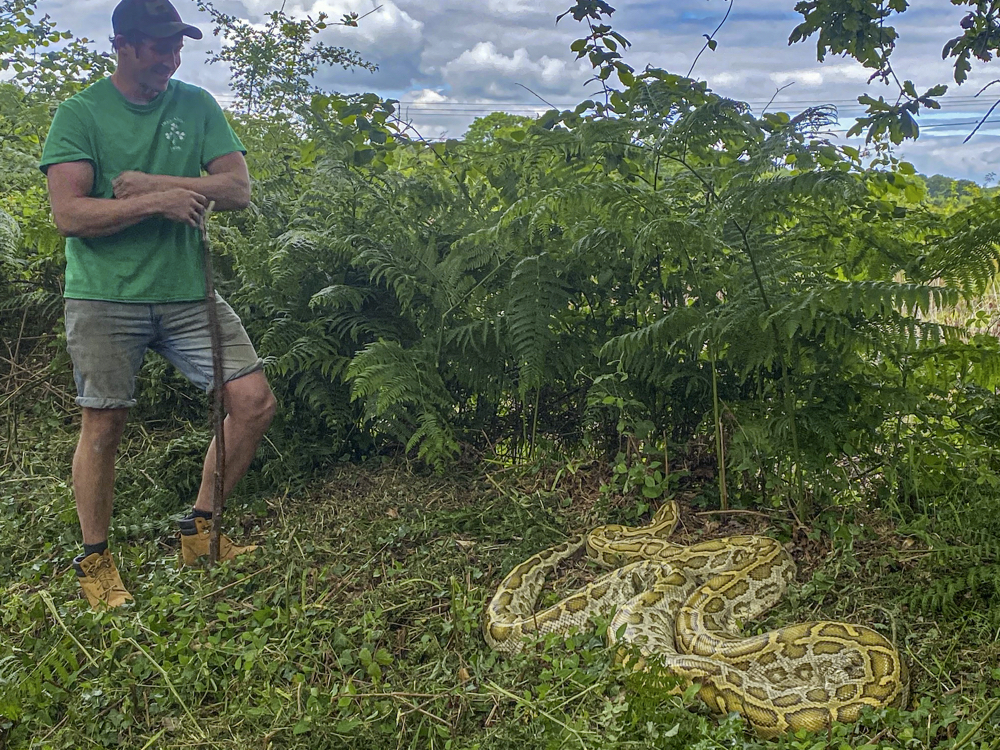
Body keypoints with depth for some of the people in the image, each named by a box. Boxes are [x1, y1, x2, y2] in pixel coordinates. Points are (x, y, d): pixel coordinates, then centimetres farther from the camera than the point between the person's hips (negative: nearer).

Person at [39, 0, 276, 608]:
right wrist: (157, 203, -18)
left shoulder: (197, 106, 9)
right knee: (104, 425, 1)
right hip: (105, 294, -3)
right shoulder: (80, 113, 0)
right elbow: (70, 215, -11)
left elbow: (239, 189, -2)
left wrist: (153, 181, -11)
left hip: (188, 290, 4)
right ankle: (95, 561, 21)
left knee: (255, 402, -4)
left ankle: (200, 528, 15)